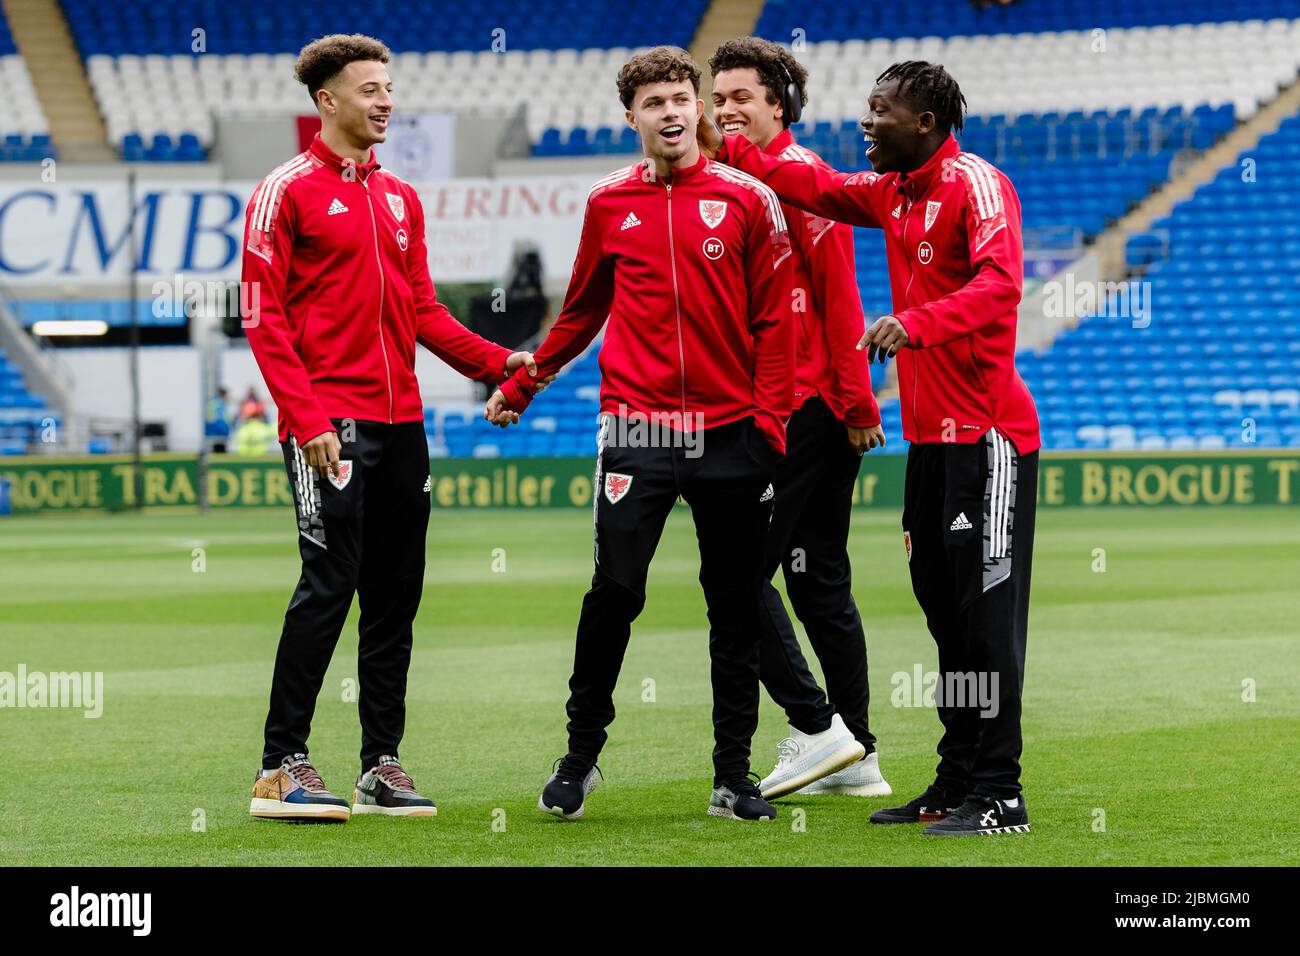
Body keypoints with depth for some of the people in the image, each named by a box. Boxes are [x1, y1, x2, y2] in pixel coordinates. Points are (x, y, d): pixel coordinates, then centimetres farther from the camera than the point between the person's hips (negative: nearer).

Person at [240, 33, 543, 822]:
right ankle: (282, 769, -6)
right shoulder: (287, 193, -4)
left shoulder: (401, 200, 17)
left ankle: (382, 765, 13)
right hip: (330, 423, -7)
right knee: (328, 586, -11)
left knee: (396, 595, 7)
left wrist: (497, 362, 6)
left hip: (400, 422, 7)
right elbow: (265, 319, -9)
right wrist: (307, 418, -17)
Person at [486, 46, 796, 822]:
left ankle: (734, 777, 13)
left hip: (731, 431, 0)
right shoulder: (609, 204, 7)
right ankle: (581, 755, 6)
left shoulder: (748, 199, 1)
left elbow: (775, 318, 2)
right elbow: (582, 311, 19)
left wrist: (771, 419, -6)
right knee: (614, 591, -9)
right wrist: (521, 387, 23)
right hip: (637, 428, 0)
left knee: (736, 607, 5)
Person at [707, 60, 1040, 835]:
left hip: (986, 435, -9)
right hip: (929, 435, 9)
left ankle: (1000, 797, -7)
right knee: (943, 606, 11)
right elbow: (814, 187, 31)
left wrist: (916, 322, -38)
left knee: (985, 611, -9)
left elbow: (999, 283, -26)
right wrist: (726, 148, 29)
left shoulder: (976, 185, -12)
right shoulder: (892, 192, 15)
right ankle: (957, 785, 18)